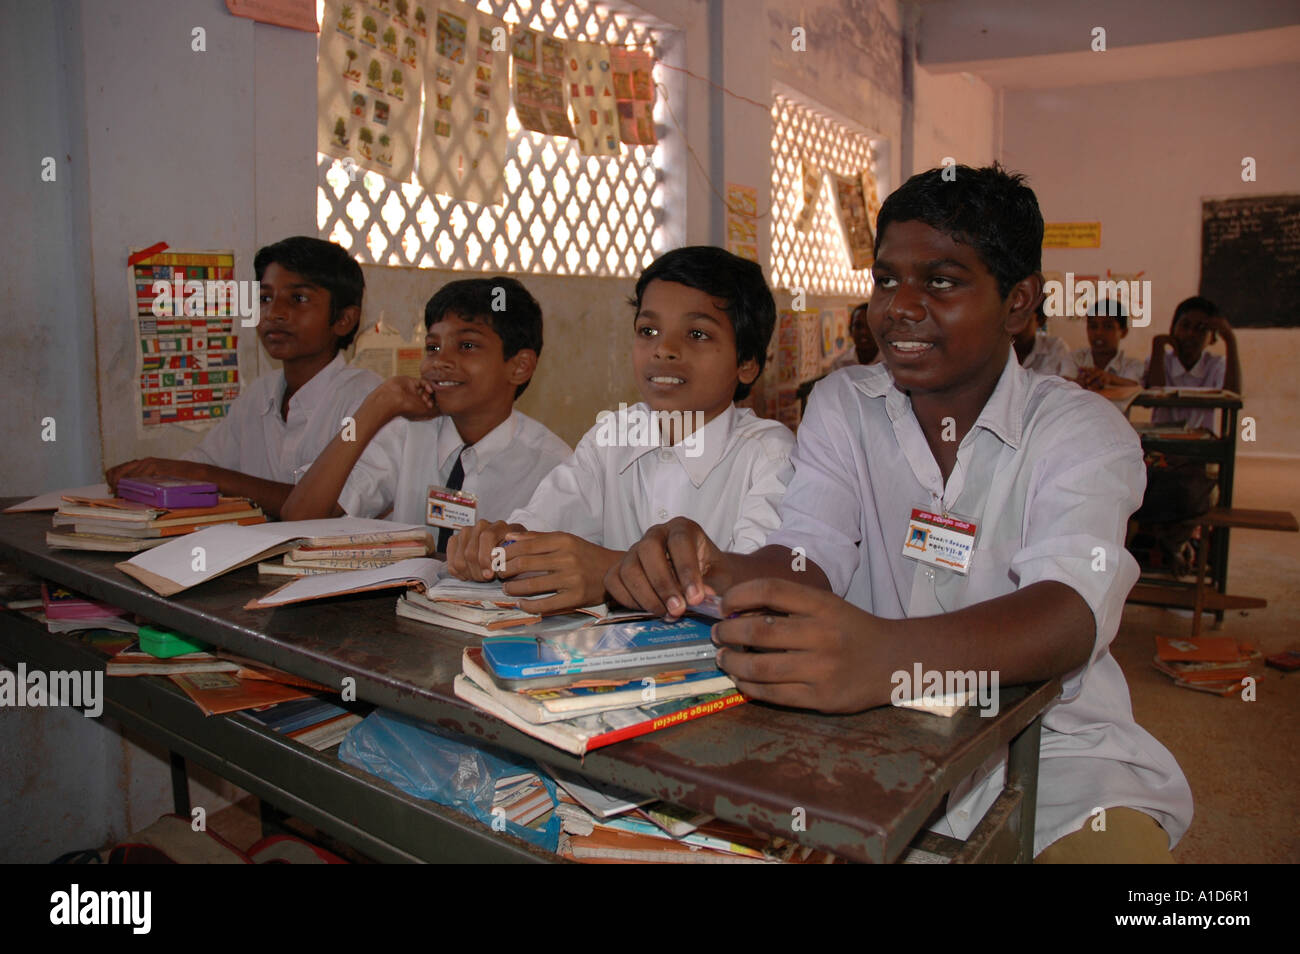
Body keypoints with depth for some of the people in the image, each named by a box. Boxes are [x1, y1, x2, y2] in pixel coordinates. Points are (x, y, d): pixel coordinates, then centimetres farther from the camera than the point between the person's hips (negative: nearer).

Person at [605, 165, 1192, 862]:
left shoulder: (1082, 430, -6)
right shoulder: (842, 405, 5)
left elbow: (1070, 613, -25)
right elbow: (809, 557, -7)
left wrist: (889, 656, -45)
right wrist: (718, 576, -31)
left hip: (1049, 745, -2)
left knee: (1112, 847, -31)